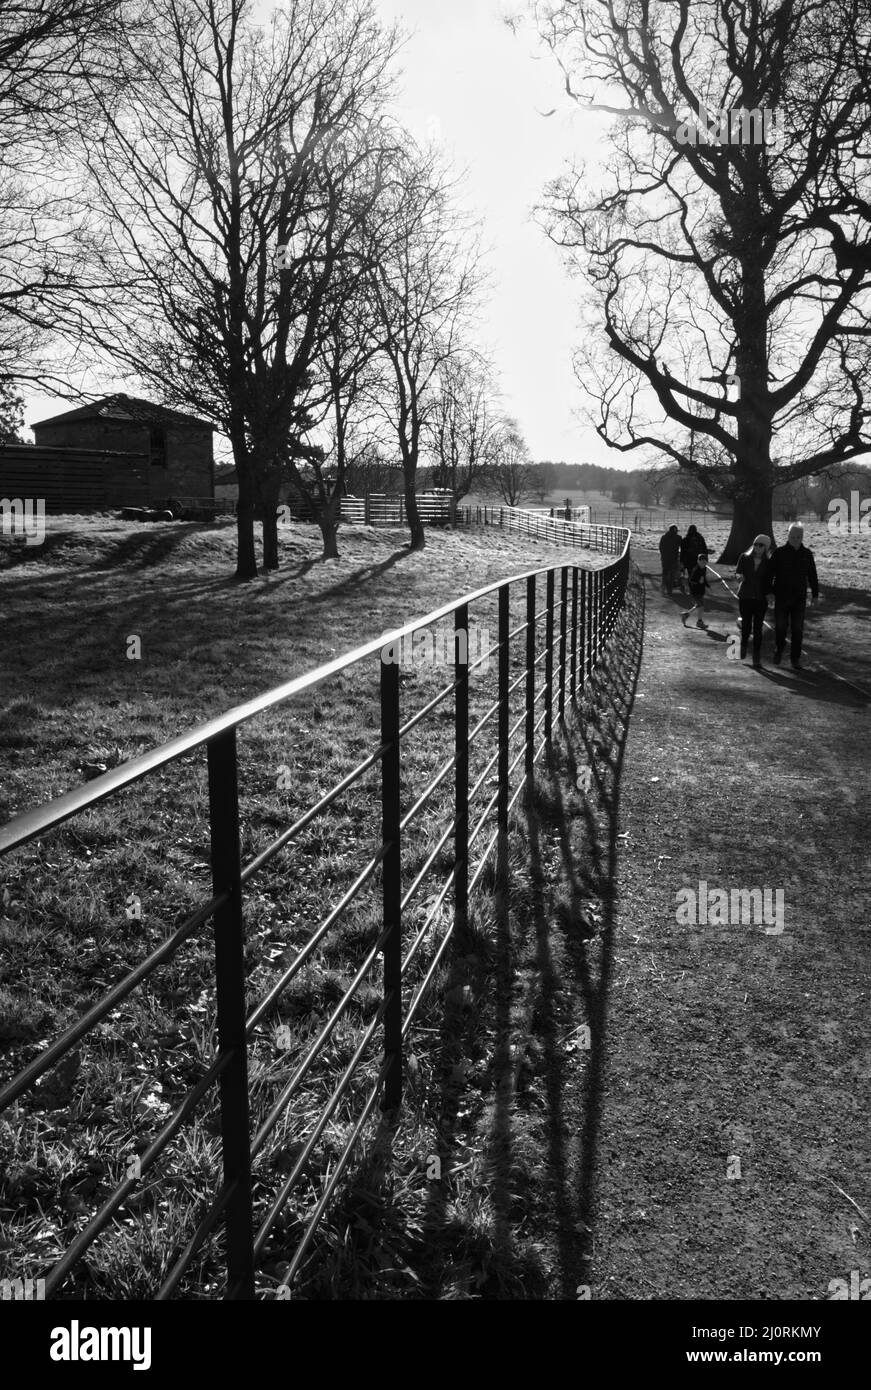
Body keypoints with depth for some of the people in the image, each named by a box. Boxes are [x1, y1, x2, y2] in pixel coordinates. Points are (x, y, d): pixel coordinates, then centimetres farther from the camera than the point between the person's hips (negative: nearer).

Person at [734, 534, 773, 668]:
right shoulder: (744, 558, 0)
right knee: (746, 625, 1)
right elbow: (737, 572, -6)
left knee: (758, 628, -2)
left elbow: (770, 580, 2)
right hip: (745, 597, 1)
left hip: (760, 599, -1)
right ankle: (743, 645, 35)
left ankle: (757, 659, 3)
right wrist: (739, 576, -28)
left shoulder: (768, 563, -2)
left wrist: (769, 594, -14)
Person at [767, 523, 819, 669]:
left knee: (797, 629, 1)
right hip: (781, 597, -1)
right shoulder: (779, 552, -3)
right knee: (780, 627, 1)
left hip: (799, 598, 2)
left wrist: (815, 594, 10)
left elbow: (812, 575, 10)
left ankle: (795, 658, 11)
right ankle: (779, 649, 29)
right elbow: (770, 573, -1)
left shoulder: (807, 554, 4)